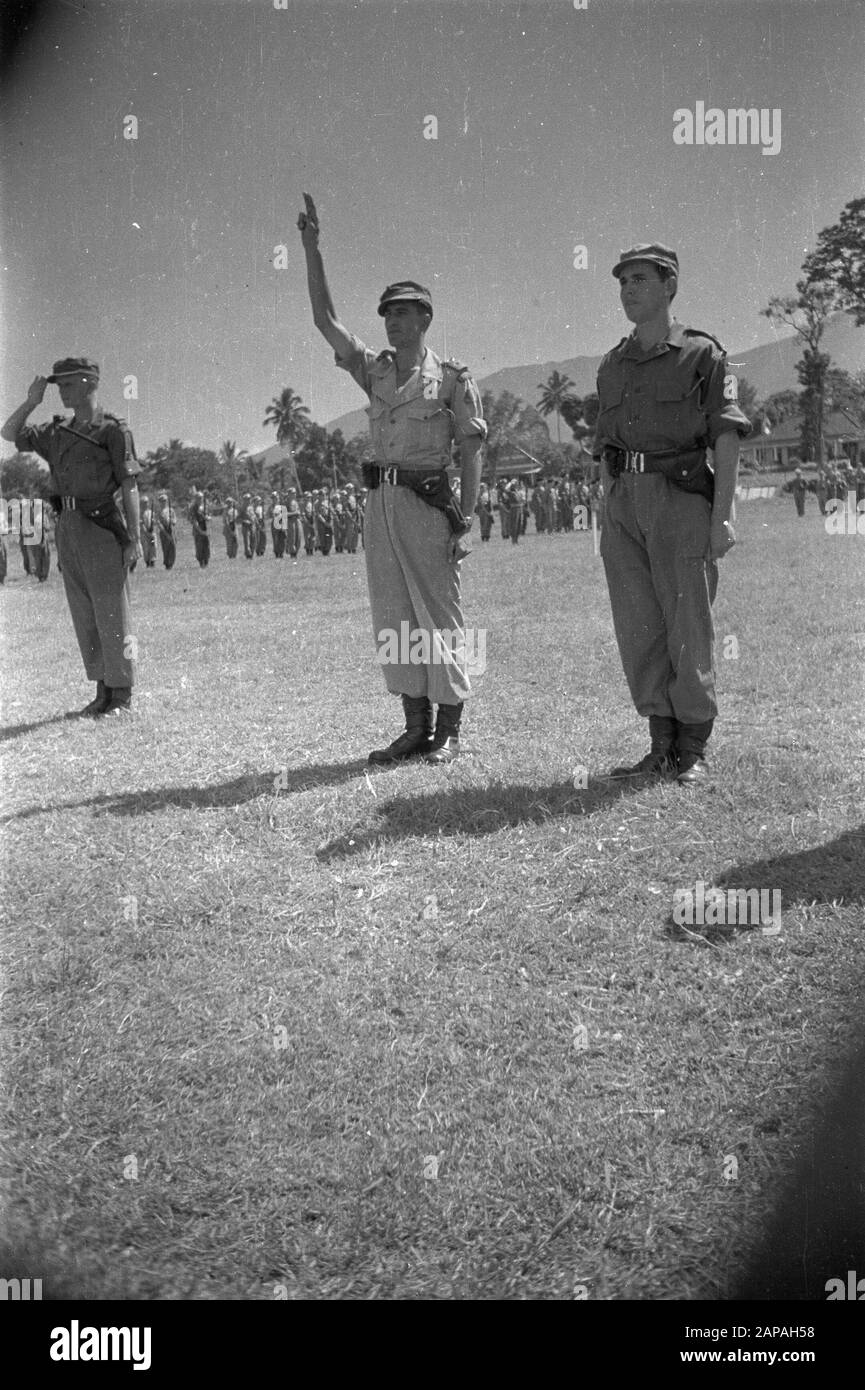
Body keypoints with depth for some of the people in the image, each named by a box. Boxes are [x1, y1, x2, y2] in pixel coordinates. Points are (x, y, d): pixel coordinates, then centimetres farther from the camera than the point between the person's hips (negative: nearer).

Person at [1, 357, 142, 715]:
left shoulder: (113, 430, -5)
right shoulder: (56, 432, 14)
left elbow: (130, 487, -8)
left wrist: (134, 538, -13)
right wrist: (32, 401, 4)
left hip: (102, 527, -7)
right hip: (66, 527, 7)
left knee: (112, 612, -2)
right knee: (83, 614, 10)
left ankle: (122, 695, 5)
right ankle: (103, 689, 19)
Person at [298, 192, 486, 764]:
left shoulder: (452, 377, -2)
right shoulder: (374, 370, 13)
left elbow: (471, 451, -4)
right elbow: (326, 318, 11)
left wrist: (465, 520, -12)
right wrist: (312, 249, 5)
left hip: (429, 501, -6)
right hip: (380, 501, 6)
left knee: (440, 614, -2)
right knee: (394, 618, 7)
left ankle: (449, 731, 6)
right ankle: (416, 728, 14)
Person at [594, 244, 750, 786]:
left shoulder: (702, 353, 3)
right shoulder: (612, 365, 18)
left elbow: (727, 437, -4)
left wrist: (722, 516, -13)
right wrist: (610, 522, 13)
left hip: (681, 499, -5)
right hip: (624, 503, 5)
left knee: (689, 630, -3)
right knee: (639, 631, 3)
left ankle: (694, 753, 6)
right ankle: (662, 749, 12)